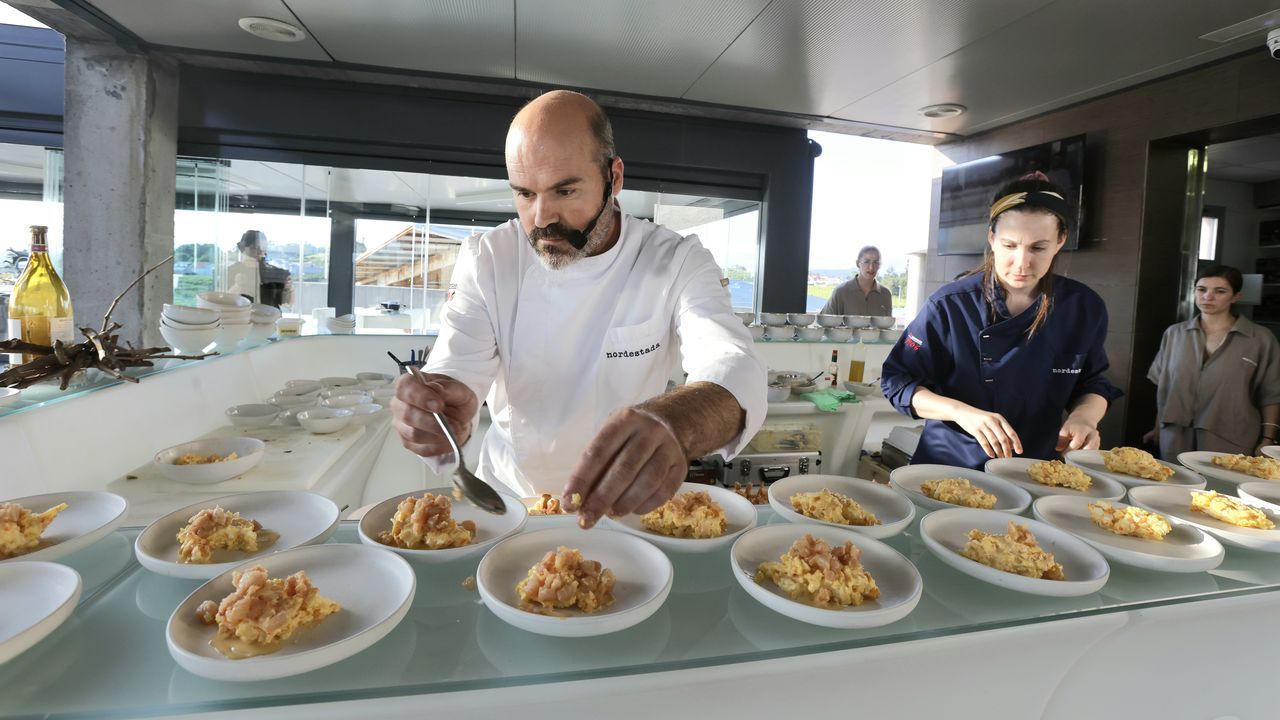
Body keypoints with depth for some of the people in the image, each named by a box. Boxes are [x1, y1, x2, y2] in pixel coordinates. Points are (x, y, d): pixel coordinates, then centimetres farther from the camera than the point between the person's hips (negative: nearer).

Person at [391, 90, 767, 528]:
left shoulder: (678, 262, -14)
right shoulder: (485, 260, -8)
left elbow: (737, 375, -30)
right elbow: (458, 371, -16)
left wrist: (673, 422, -53)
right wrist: (435, 411, -41)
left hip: (622, 504, 0)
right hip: (508, 496, 1)